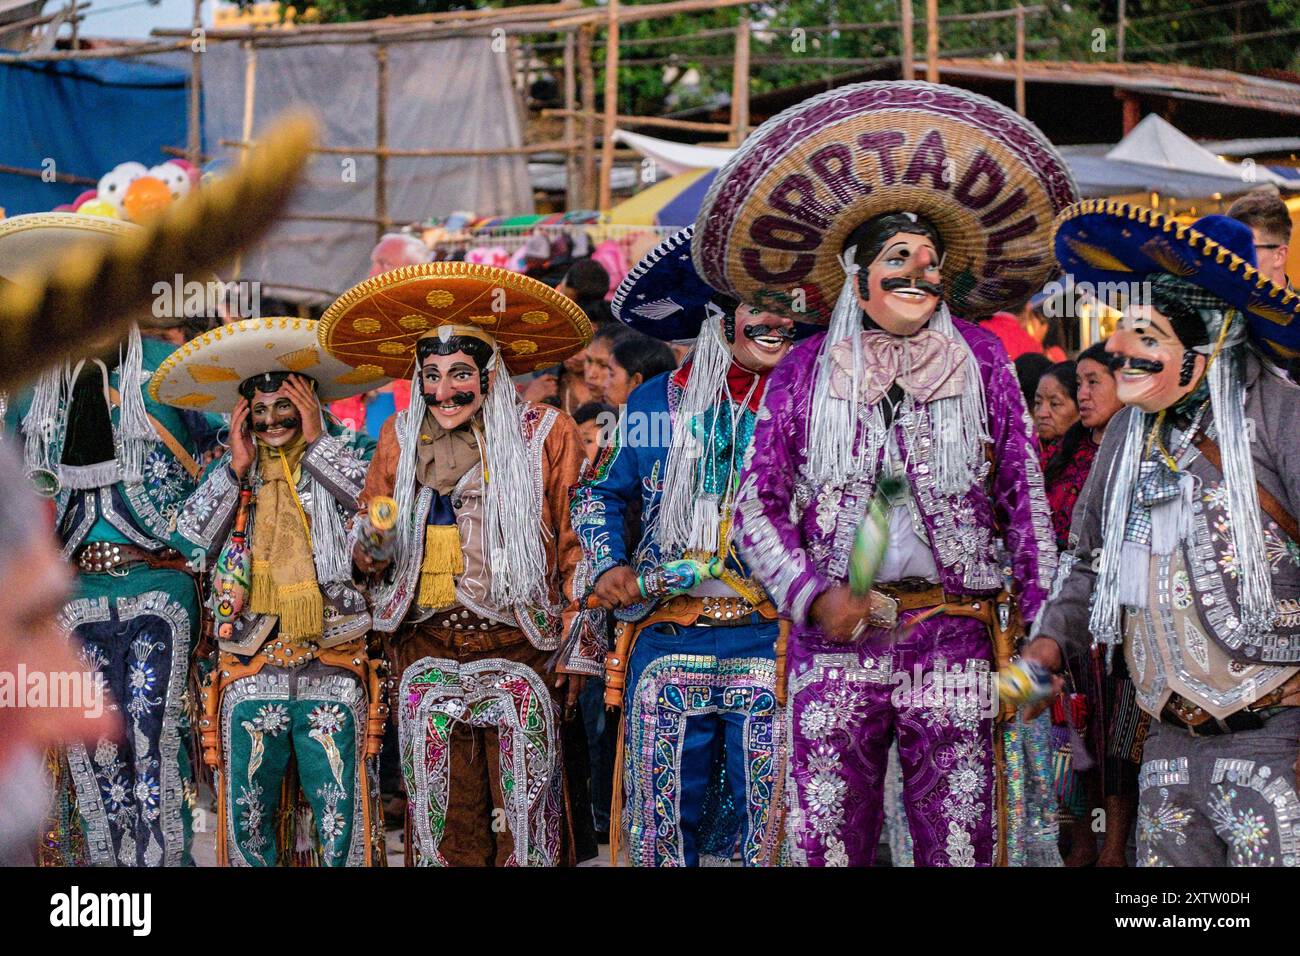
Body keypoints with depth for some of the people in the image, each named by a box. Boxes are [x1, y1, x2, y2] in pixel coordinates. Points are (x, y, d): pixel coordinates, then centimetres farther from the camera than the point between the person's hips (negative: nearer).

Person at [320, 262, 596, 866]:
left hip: (518, 650, -2)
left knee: (524, 816, -4)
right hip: (426, 651, 3)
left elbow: (575, 549, 4)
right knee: (443, 821, 2)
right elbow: (364, 553, 15)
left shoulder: (546, 435, 0)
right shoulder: (401, 438, 9)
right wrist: (373, 541, -8)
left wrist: (578, 647, 2)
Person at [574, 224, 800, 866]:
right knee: (664, 822, 2)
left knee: (768, 829, -2)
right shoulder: (658, 402, 10)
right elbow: (601, 493, 20)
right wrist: (607, 566, 4)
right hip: (668, 643, 1)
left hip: (772, 645, -1)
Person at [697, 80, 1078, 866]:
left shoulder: (981, 360, 9)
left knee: (959, 846, -2)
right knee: (829, 844, 0)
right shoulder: (806, 372, 8)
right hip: (838, 640, 0)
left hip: (956, 642, 0)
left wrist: (1043, 625, 2)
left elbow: (1025, 500, 9)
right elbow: (759, 507, 7)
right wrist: (816, 595, -8)